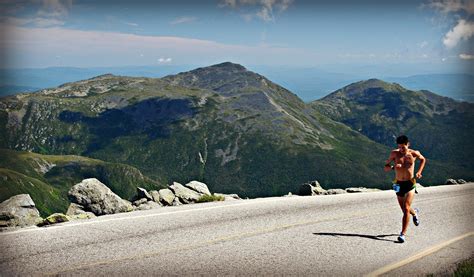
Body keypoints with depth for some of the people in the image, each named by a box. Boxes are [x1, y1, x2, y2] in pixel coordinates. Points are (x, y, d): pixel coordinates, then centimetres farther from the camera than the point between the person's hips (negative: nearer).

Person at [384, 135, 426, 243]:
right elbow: (385, 168, -4)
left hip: (410, 184, -2)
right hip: (398, 184, 2)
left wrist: (419, 172, 5)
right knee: (405, 210, 15)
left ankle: (403, 234, -14)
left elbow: (423, 159, 18)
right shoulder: (394, 153, -6)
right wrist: (393, 167, -25)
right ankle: (414, 213, 51)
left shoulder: (414, 153, -4)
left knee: (406, 209, -15)